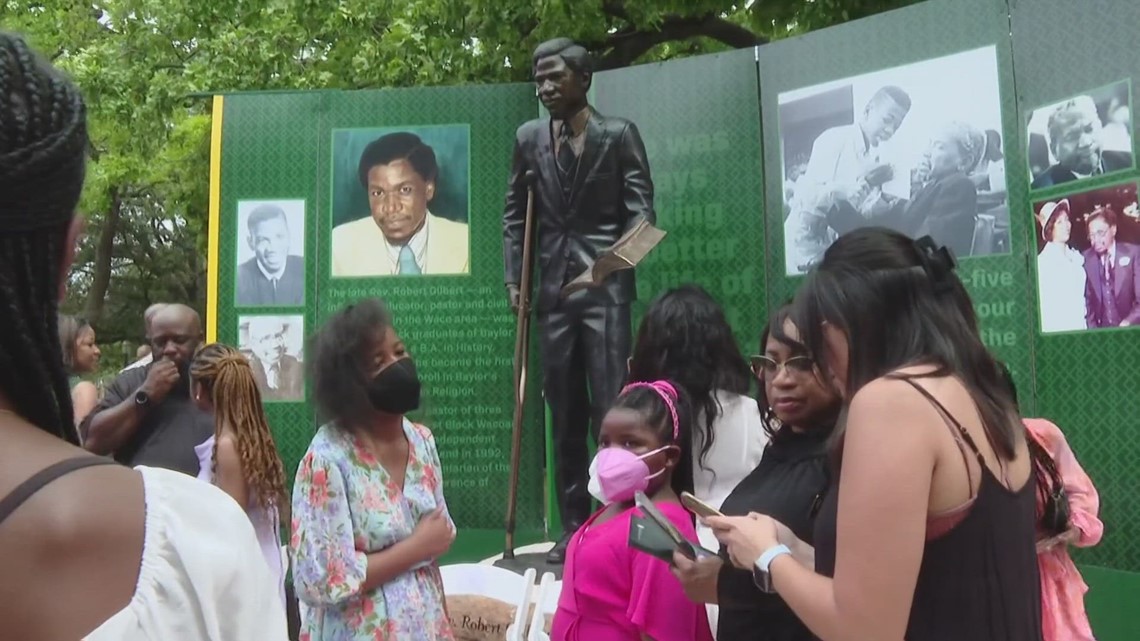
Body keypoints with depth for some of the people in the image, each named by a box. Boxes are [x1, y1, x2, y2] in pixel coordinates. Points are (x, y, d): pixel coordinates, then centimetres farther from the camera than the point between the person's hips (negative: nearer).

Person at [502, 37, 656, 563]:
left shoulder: (619, 134, 2)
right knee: (564, 415, 7)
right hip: (553, 290, 4)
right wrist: (513, 278, 6)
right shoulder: (528, 138, 12)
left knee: (611, 409, -6)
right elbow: (514, 212, 15)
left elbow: (641, 206, -3)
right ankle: (573, 527, 16)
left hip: (606, 286, -4)